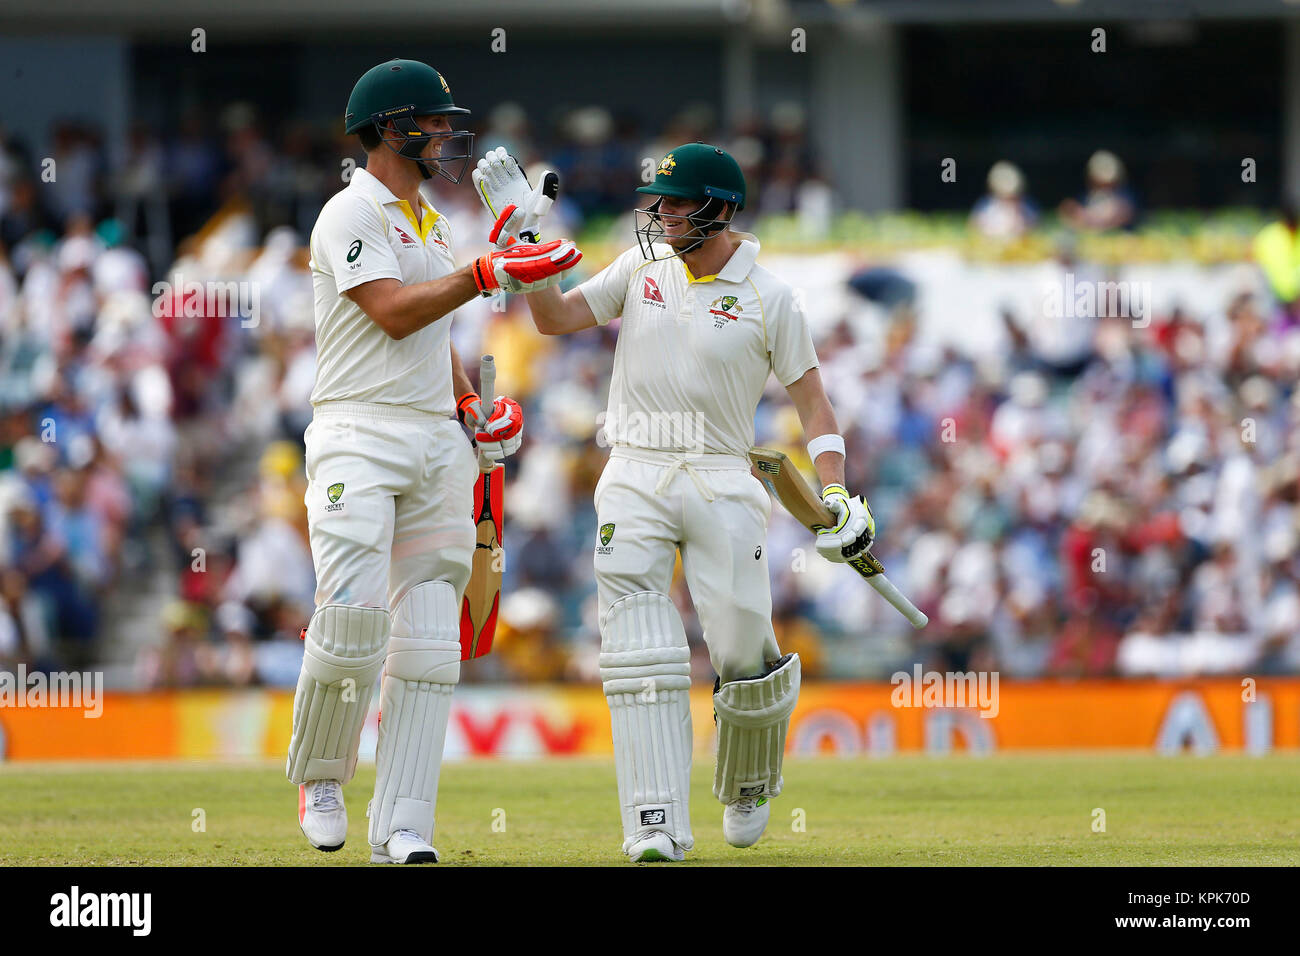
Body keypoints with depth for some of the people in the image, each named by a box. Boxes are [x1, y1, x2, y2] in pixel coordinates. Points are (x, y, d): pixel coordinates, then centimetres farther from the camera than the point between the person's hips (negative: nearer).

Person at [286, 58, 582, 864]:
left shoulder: (431, 222, 21)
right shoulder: (353, 214, -5)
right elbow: (393, 314, -16)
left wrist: (472, 405, 13)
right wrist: (488, 275, -18)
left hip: (436, 441, 8)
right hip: (360, 435, -8)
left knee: (428, 639, -1)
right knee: (355, 612, -20)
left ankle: (402, 828, -3)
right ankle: (320, 776, 4)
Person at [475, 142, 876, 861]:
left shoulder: (767, 297, -1)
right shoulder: (642, 267, 8)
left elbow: (811, 398, 3)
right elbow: (556, 318, 7)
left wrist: (835, 493, -8)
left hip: (721, 485, -2)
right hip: (633, 480, 2)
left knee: (743, 652, -3)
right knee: (640, 657, -8)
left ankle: (748, 783, 27)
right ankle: (656, 826, -10)